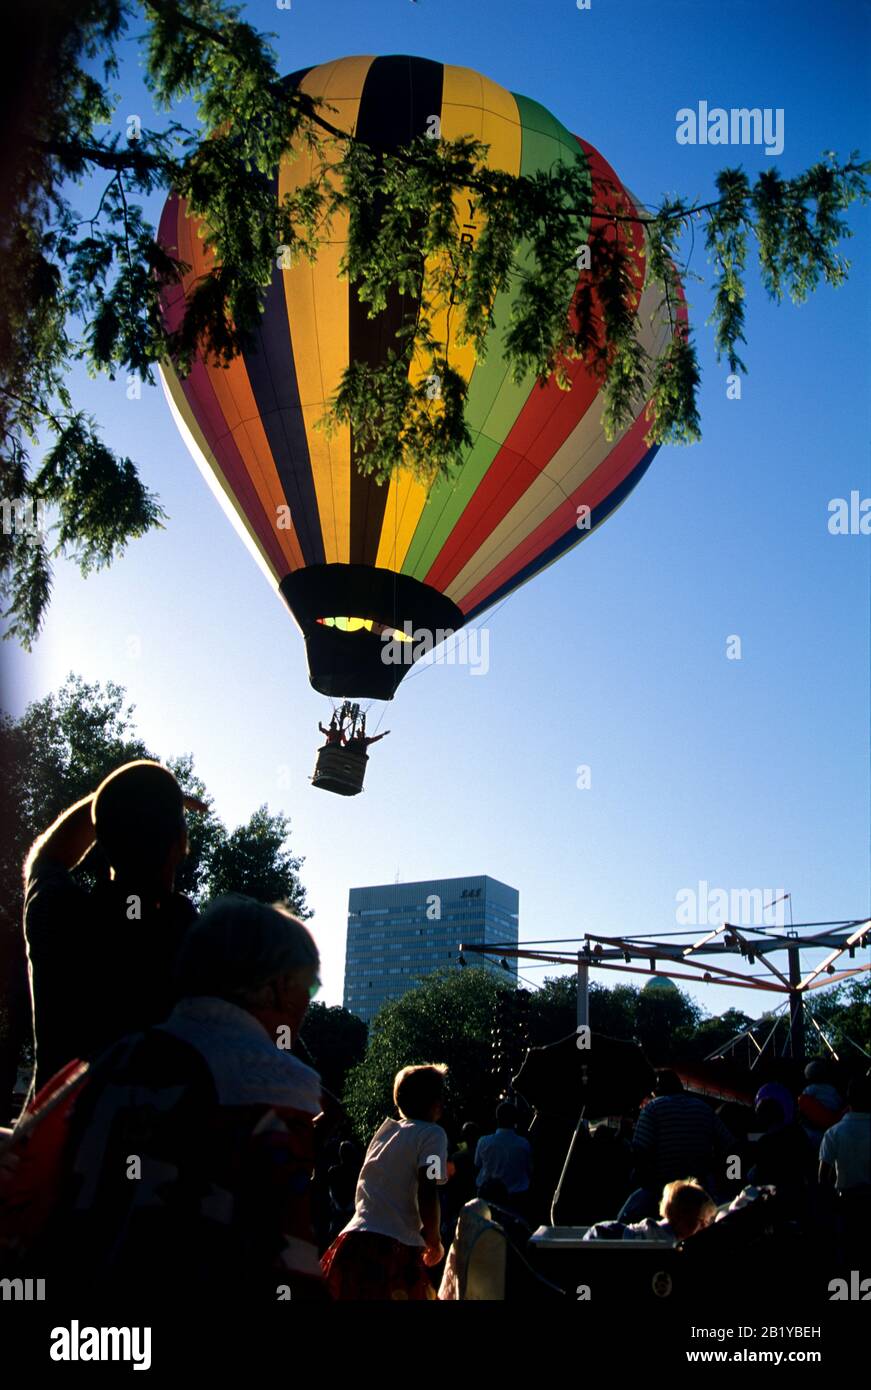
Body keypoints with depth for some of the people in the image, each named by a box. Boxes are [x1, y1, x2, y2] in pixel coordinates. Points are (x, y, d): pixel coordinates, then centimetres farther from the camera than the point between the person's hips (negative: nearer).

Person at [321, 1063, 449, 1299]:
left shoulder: (386, 1129, 18)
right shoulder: (432, 1134, -1)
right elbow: (426, 1195, -11)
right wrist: (434, 1242, 3)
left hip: (355, 1242, 7)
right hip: (395, 1249, -7)